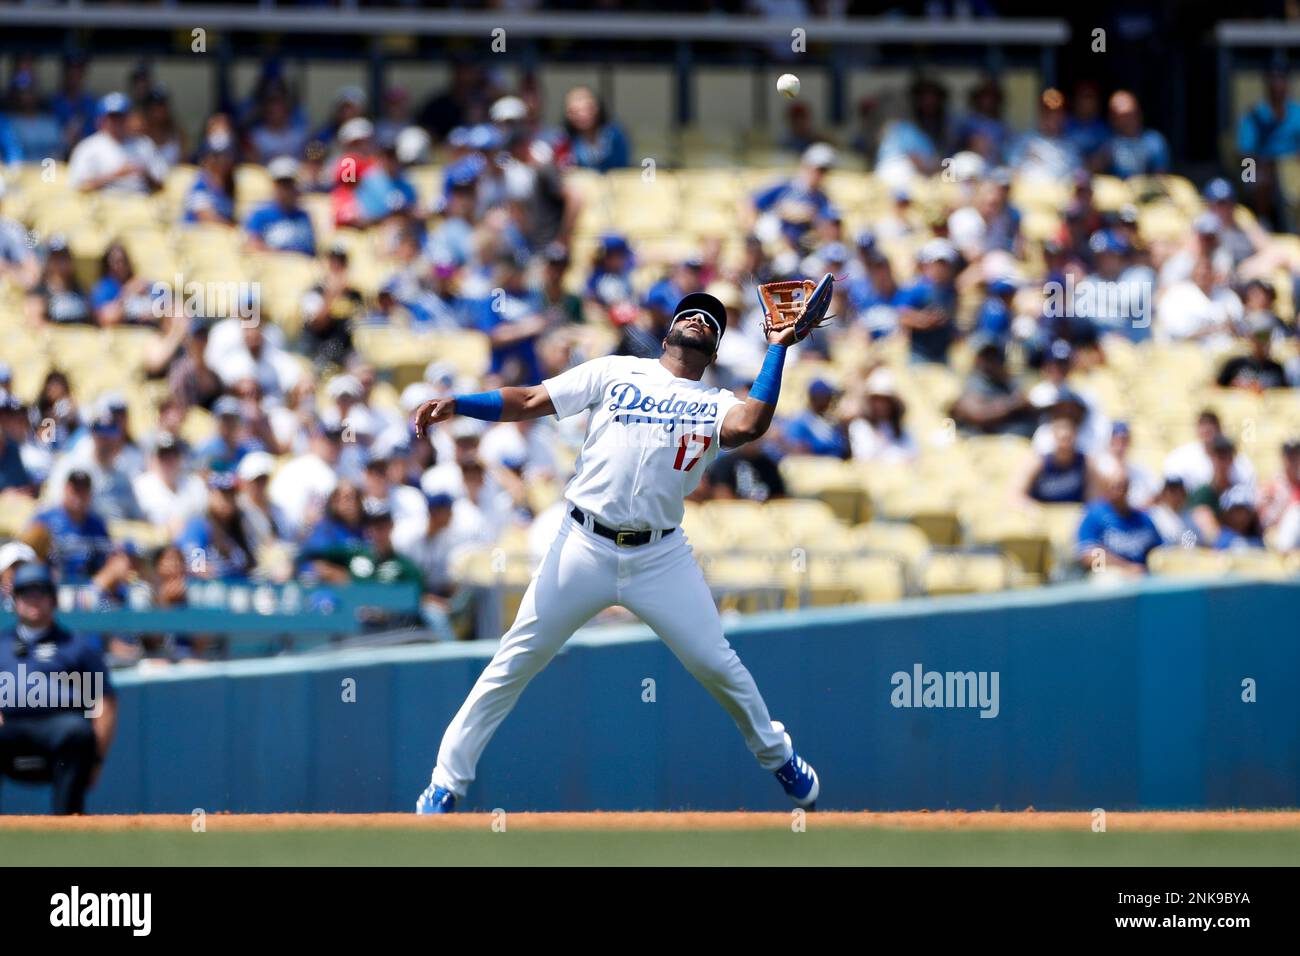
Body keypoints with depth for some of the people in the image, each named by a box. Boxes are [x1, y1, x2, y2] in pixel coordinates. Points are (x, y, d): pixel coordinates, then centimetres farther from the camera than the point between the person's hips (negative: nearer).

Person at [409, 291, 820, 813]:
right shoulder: (615, 372, 10)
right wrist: (455, 404, -10)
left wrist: (777, 348, -9)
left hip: (661, 556, 1)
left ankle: (776, 755, 27)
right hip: (584, 548, -1)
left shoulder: (716, 404, 10)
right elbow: (530, 400, 4)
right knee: (515, 662, -4)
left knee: (716, 665, 1)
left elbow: (749, 424, -14)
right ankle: (446, 783, 3)